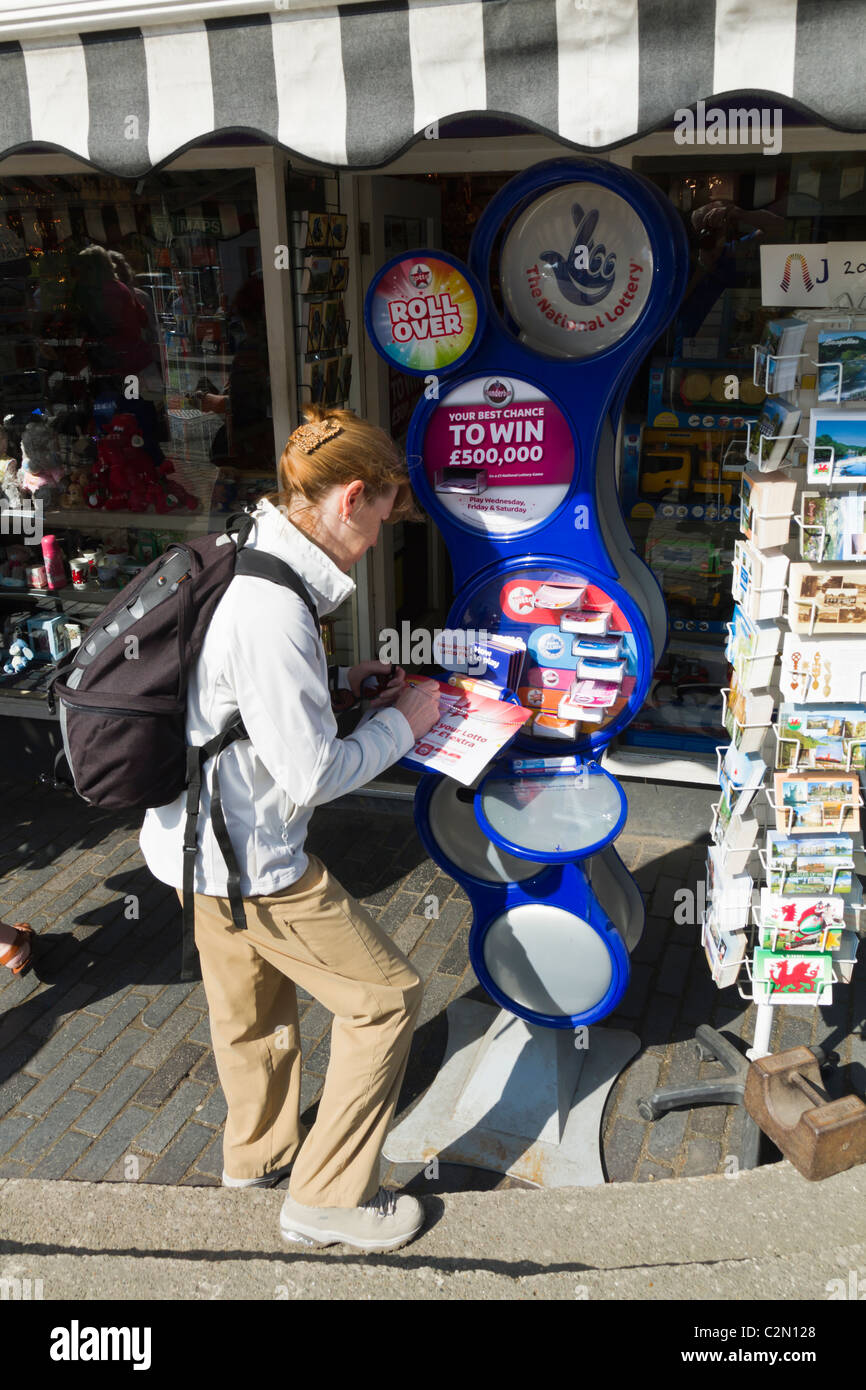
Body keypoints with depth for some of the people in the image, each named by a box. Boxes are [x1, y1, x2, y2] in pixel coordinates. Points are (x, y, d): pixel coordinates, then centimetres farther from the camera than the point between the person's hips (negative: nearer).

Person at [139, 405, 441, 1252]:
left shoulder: (238, 564, 1)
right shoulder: (272, 608, -31)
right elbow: (313, 775, -26)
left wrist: (338, 681, 7)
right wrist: (401, 721, -11)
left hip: (196, 836, 10)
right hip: (249, 863, -10)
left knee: (251, 1006, 28)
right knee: (385, 996, 5)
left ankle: (259, 1151, 52)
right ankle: (328, 1197, 22)